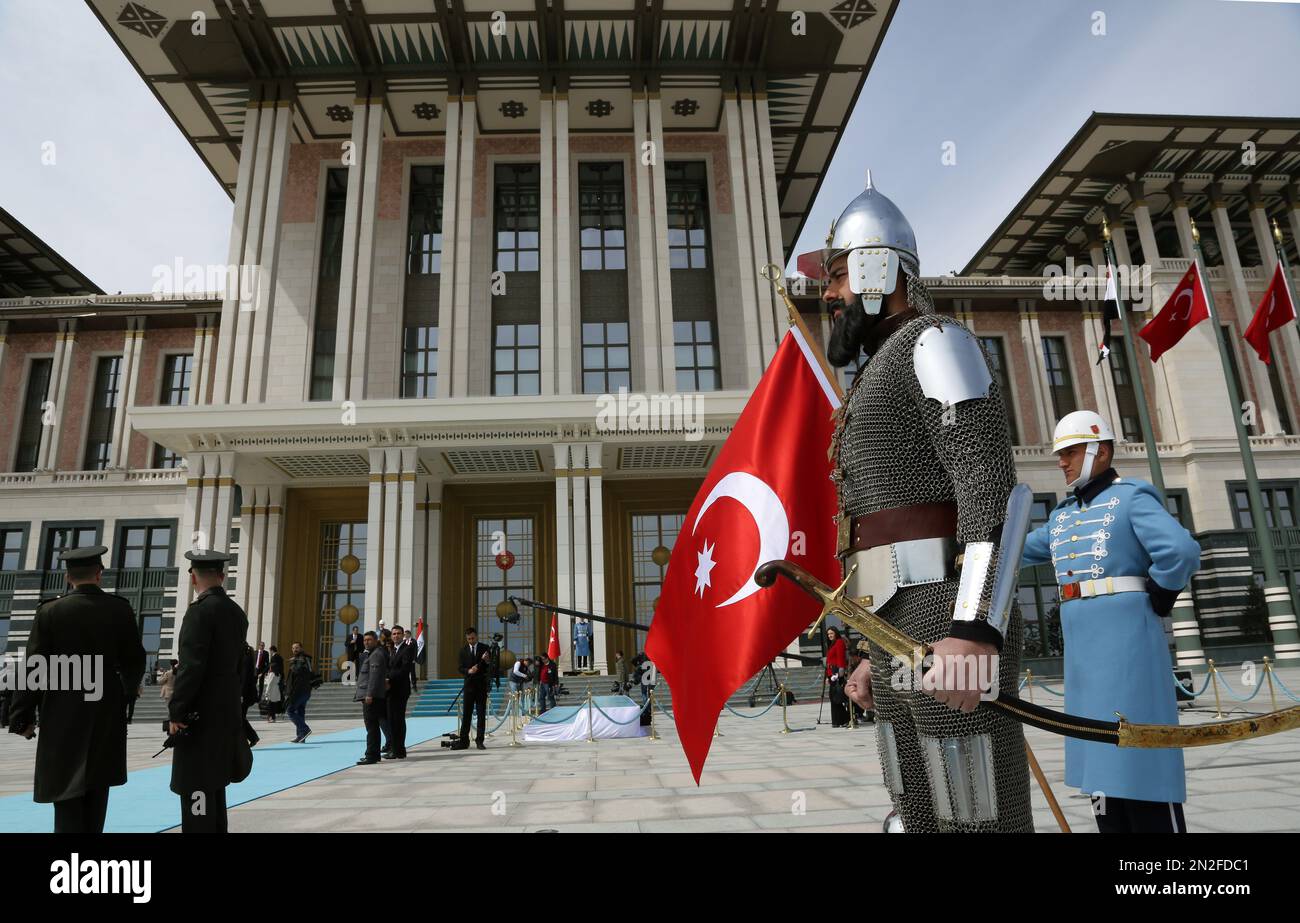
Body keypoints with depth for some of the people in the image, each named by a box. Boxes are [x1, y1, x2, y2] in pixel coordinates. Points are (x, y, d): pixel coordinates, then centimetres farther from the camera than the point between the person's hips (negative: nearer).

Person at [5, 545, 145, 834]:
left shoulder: (50, 612, -9)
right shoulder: (120, 608, -5)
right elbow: (135, 659, 2)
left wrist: (23, 718, 1)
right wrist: (127, 689, 22)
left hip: (63, 715, -2)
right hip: (107, 713, 2)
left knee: (67, 791, 3)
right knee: (96, 787, 16)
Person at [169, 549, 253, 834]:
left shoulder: (200, 610, -14)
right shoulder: (237, 612, 10)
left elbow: (190, 667, -20)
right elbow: (244, 664, 14)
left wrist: (176, 712, -13)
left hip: (201, 715, -8)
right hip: (227, 712, 8)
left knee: (196, 787, -4)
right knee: (214, 783, 18)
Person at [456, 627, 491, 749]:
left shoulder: (485, 648, 1)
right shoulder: (463, 649, 6)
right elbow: (460, 667, 4)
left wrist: (485, 661, -21)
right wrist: (468, 671, -15)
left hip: (482, 685, -1)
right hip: (469, 684, 1)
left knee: (481, 714, 2)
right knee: (466, 714, 1)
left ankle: (479, 741, 7)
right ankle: (463, 741, 4)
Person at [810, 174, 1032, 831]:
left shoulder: (932, 341, -3)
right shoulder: (879, 379, 25)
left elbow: (991, 485, -17)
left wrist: (974, 629, -27)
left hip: (950, 616, -9)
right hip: (902, 625, 10)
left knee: (979, 817, -4)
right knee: (923, 817, 14)